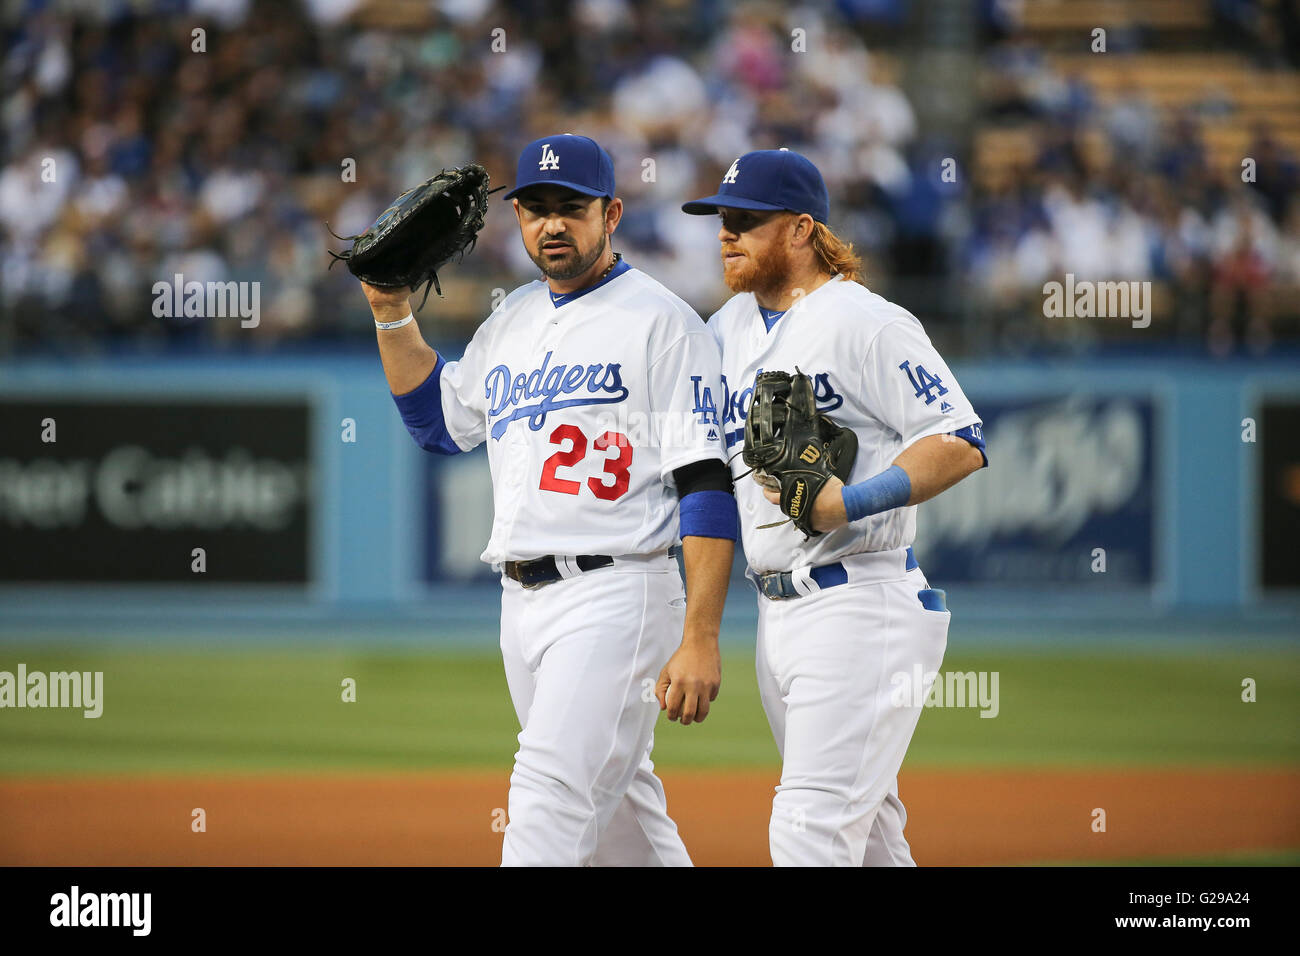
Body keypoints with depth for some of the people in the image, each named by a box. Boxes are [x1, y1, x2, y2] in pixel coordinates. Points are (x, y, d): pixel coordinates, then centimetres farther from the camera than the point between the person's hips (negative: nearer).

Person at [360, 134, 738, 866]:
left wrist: (701, 638, -21)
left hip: (615, 596, -8)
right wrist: (392, 309, 15)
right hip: (524, 605, 8)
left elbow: (709, 487, -13)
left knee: (551, 799, -18)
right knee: (616, 812, 13)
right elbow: (438, 419, 29)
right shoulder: (513, 320, 16)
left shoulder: (661, 322, -8)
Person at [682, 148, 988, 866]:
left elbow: (962, 444, -15)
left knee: (812, 830, -16)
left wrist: (851, 503, -25)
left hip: (860, 609, -9)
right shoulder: (732, 324, 16)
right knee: (863, 825, 13)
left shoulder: (865, 322, -10)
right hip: (775, 612, 9)